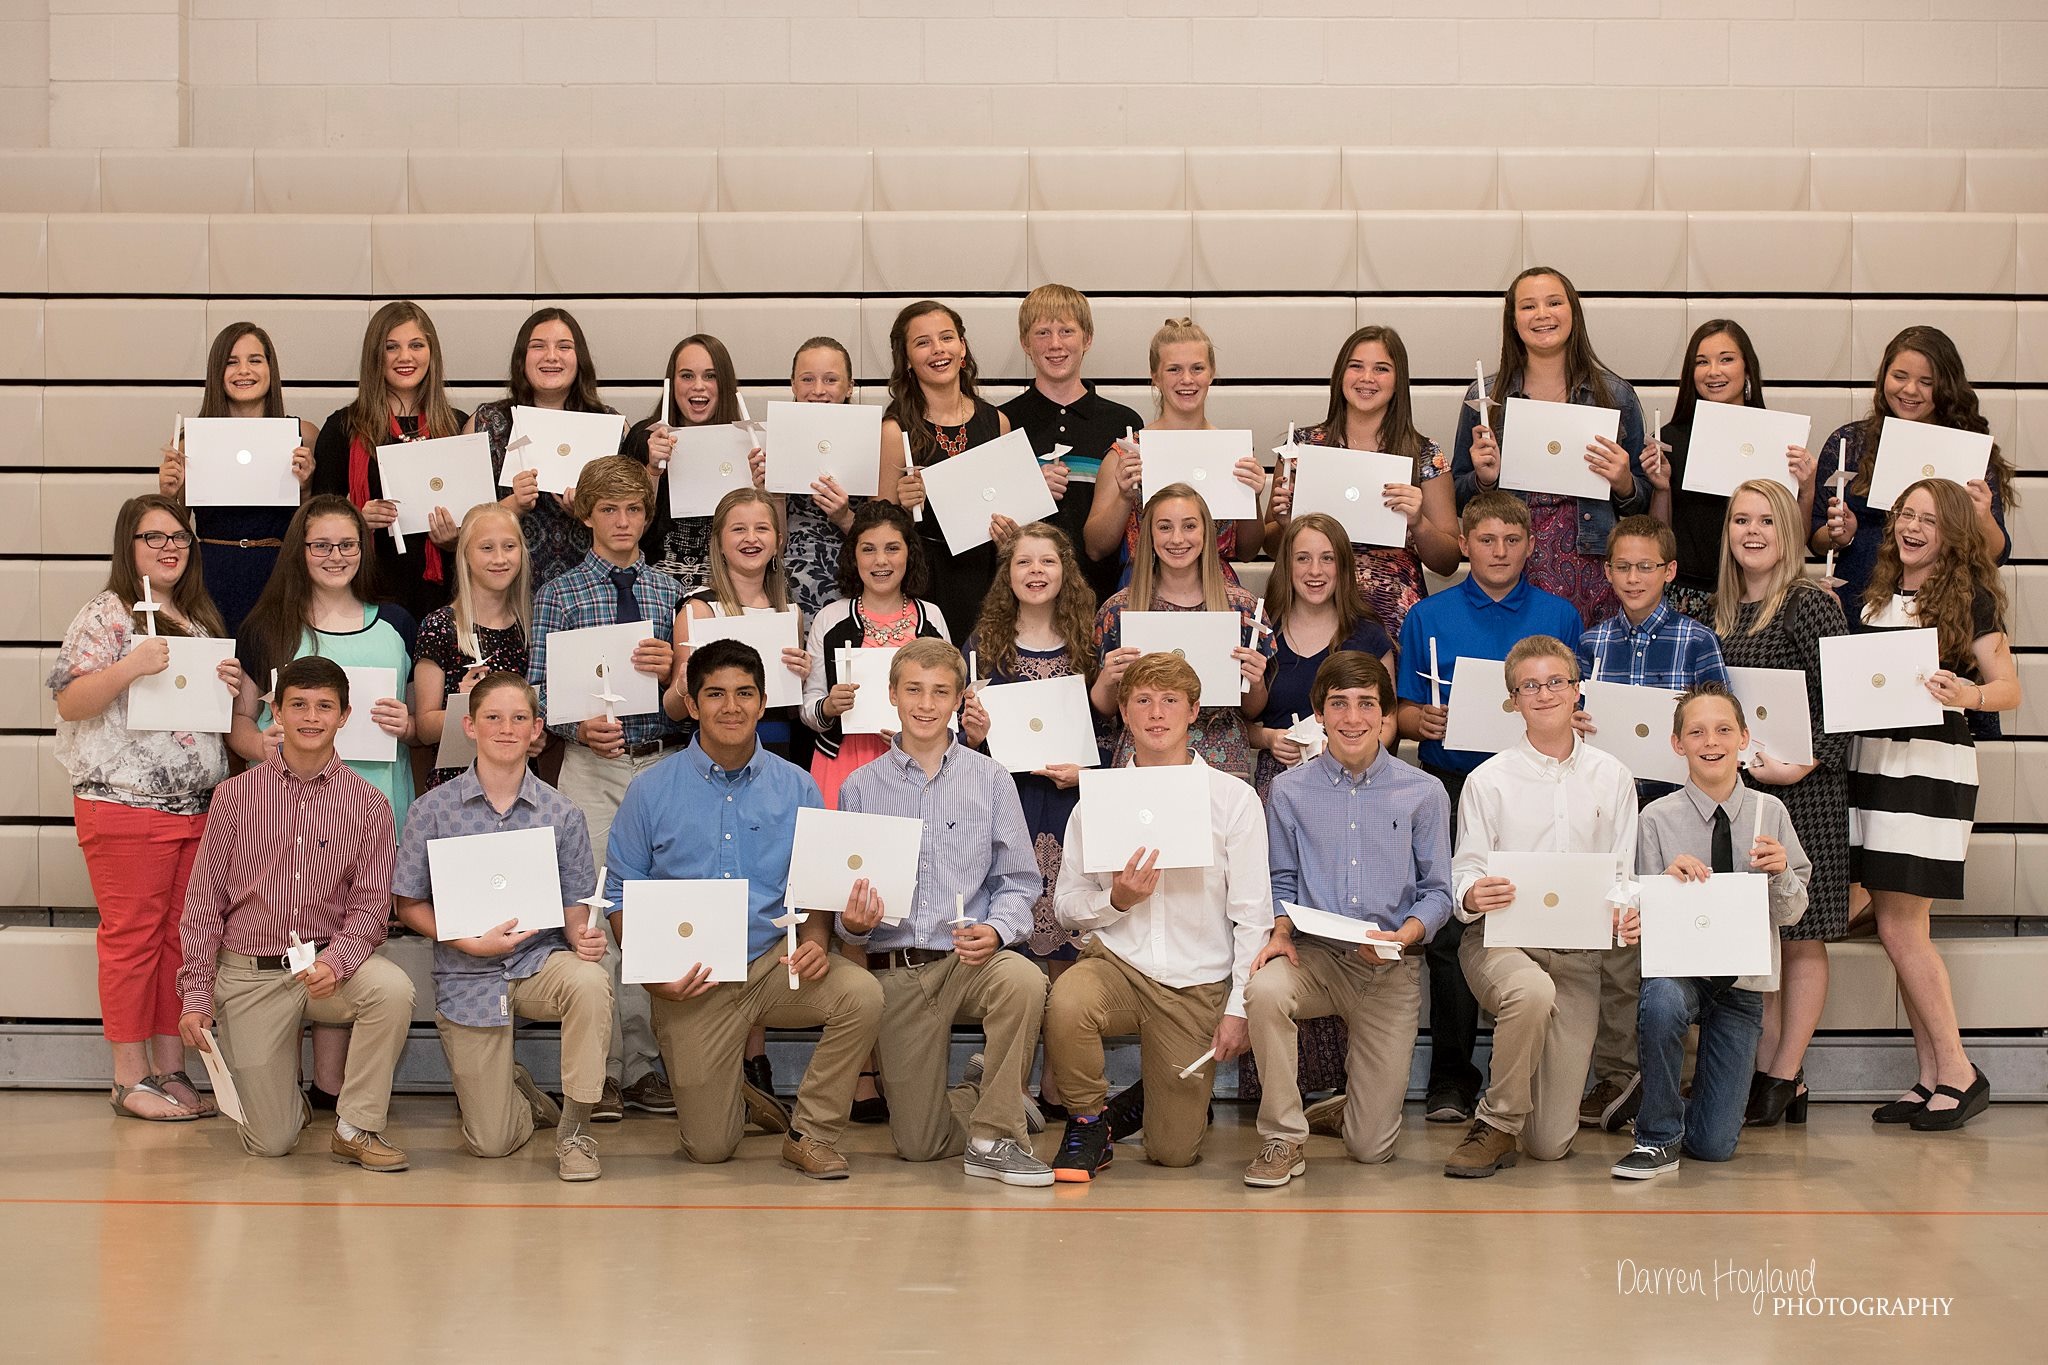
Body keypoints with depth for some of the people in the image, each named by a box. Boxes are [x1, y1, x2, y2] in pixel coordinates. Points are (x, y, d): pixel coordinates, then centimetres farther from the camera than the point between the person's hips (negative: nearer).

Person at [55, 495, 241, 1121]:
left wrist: (233, 687, 3)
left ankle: (170, 1069, 17)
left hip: (198, 808, 7)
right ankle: (131, 1079, 5)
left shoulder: (202, 619, 16)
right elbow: (69, 702, -12)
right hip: (125, 806, -7)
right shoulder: (106, 613, -4)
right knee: (132, 938, -2)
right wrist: (130, 667, -25)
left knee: (183, 939, 9)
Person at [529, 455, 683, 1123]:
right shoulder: (559, 595, 6)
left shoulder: (671, 591, 12)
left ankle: (644, 1064, 8)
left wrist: (672, 669, -12)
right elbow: (538, 690, 2)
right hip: (592, 766, -2)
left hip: (661, 763, 2)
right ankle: (601, 1070, 0)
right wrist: (581, 727, -15)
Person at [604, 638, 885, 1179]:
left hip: (775, 965, 1)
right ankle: (728, 1089, 36)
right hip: (690, 984, -1)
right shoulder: (650, 792, -2)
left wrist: (815, 941, -16)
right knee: (709, 1148, -2)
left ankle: (812, 1135, -10)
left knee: (861, 994, -30)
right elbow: (622, 894, 1)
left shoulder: (797, 788, 2)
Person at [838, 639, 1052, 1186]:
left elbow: (1018, 881, 2)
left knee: (1023, 980, -38)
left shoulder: (990, 780, 3)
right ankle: (979, 1089, 32)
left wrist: (994, 931, -18)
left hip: (971, 959, -1)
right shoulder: (860, 789, 7)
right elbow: (843, 894, 9)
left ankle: (996, 1134, -18)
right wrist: (853, 924, -14)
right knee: (919, 1143, -3)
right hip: (896, 971, 1)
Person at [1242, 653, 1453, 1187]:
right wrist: (1281, 932, -10)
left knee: (1371, 1149, -2)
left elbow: (1438, 891, 3)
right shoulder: (1289, 790, 5)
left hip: (1390, 968, 0)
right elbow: (1281, 879, 11)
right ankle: (1283, 1139, -19)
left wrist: (1406, 934, -18)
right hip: (1313, 956, 0)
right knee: (1265, 990, -39)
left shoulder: (1423, 793, 2)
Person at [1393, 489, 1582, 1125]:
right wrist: (1422, 718, -14)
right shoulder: (1429, 617, 9)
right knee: (1451, 932, -2)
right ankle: (1451, 1079, 6)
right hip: (1453, 782, 0)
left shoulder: (1560, 616, 10)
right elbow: (1402, 711, 8)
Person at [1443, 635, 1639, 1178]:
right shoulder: (1488, 780, 2)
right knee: (1532, 990, -41)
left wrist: (1627, 916, -15)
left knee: (1551, 1144, -6)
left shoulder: (1611, 778, 8)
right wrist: (1473, 895, -26)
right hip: (1500, 942, -2)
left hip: (1578, 951, 2)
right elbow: (1464, 875, -1)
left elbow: (1624, 875, 8)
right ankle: (1497, 1125, -17)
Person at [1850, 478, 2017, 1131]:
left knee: (1901, 927, -9)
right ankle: (1932, 1078, 12)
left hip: (1931, 765, -6)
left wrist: (1967, 695, -26)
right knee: (1896, 926, 6)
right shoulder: (1878, 596, 15)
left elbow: (2009, 688, -6)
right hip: (1871, 758, 6)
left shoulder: (1971, 598, -2)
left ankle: (1960, 1074, 2)